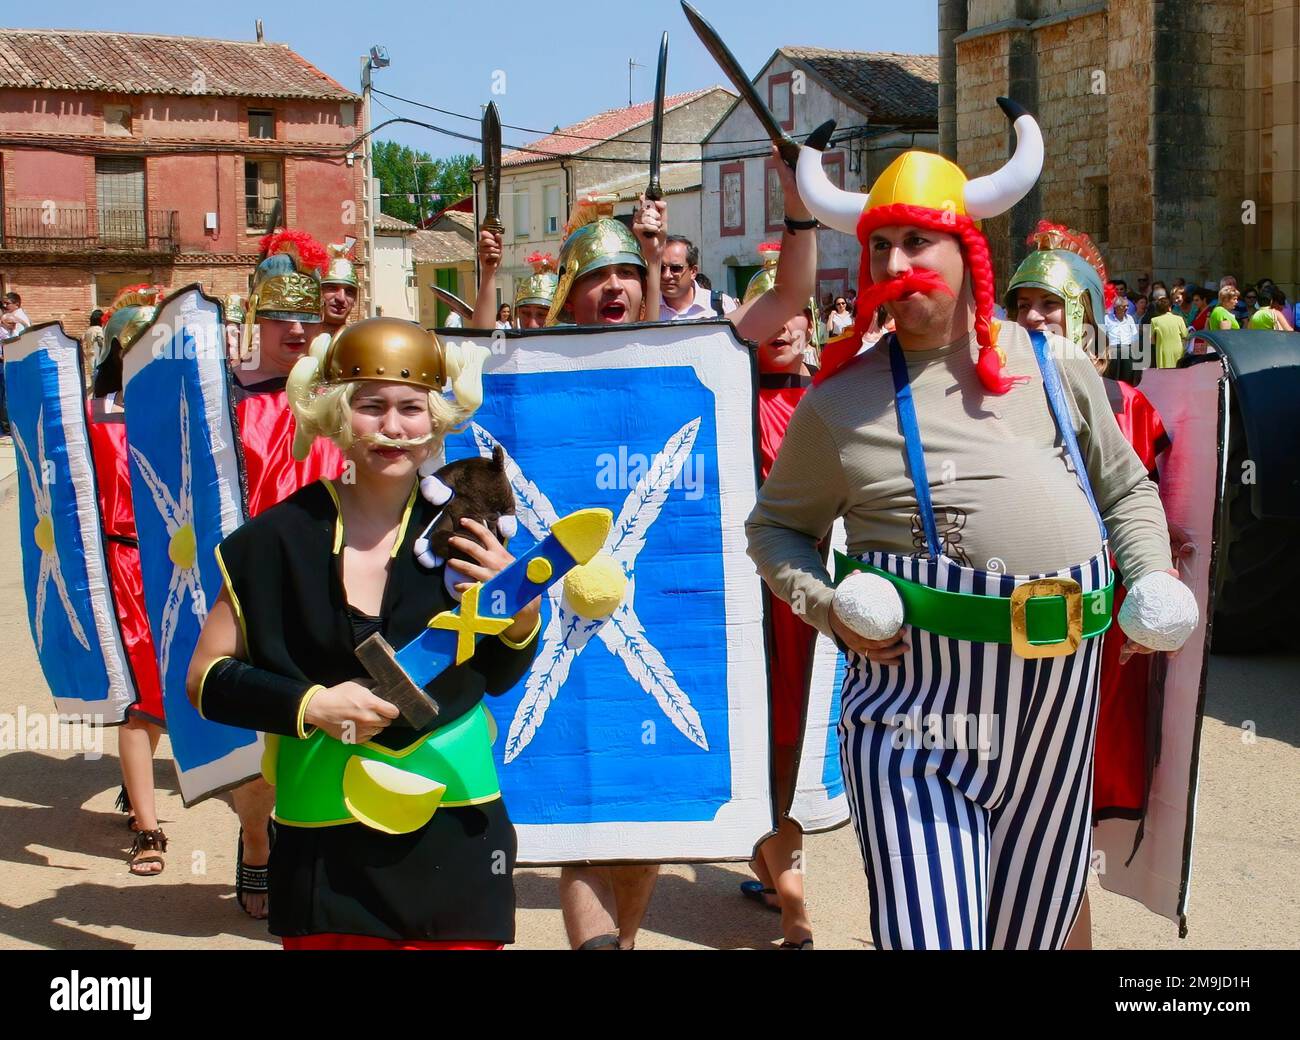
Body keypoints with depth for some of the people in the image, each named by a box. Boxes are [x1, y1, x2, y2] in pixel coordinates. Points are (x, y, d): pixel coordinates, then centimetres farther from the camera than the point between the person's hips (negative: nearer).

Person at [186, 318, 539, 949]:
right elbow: (206, 680, 1)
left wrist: (520, 615, -9)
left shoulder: (462, 535, 0)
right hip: (323, 851, 0)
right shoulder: (280, 540, -4)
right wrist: (310, 704, -14)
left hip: (454, 847, 1)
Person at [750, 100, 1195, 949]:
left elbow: (1125, 490, 21)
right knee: (928, 930, -11)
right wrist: (827, 604, -6)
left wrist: (1153, 577, 4)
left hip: (1061, 687, 4)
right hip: (913, 697, -3)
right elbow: (776, 525, 11)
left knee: (1035, 921, 16)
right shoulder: (841, 400, 1)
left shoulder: (1058, 368, 9)